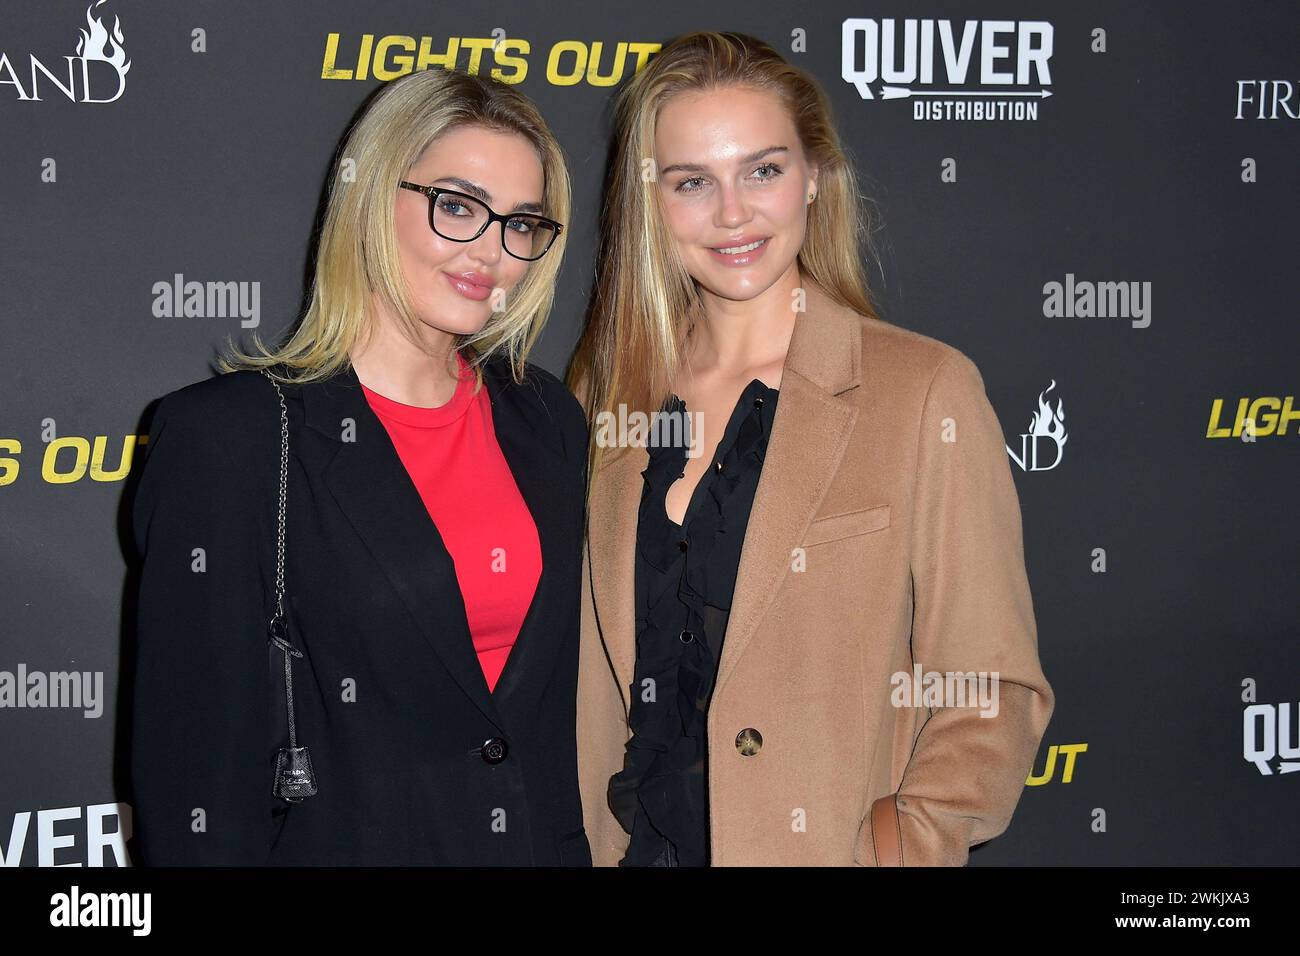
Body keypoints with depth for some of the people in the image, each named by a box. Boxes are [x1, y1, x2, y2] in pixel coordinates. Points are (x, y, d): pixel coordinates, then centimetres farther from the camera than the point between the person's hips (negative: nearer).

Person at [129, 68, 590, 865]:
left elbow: (568, 694, 8)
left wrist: (578, 846, 4)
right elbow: (196, 763, -15)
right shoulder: (224, 437, -15)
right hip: (343, 839, -5)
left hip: (547, 840, 5)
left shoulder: (546, 419, 3)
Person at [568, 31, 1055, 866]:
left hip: (828, 848, -3)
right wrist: (572, 841, -2)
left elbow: (994, 688, -9)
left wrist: (902, 841, -21)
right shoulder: (611, 397, 3)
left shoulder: (925, 391, -10)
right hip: (631, 844, 4)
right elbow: (594, 683, 8)